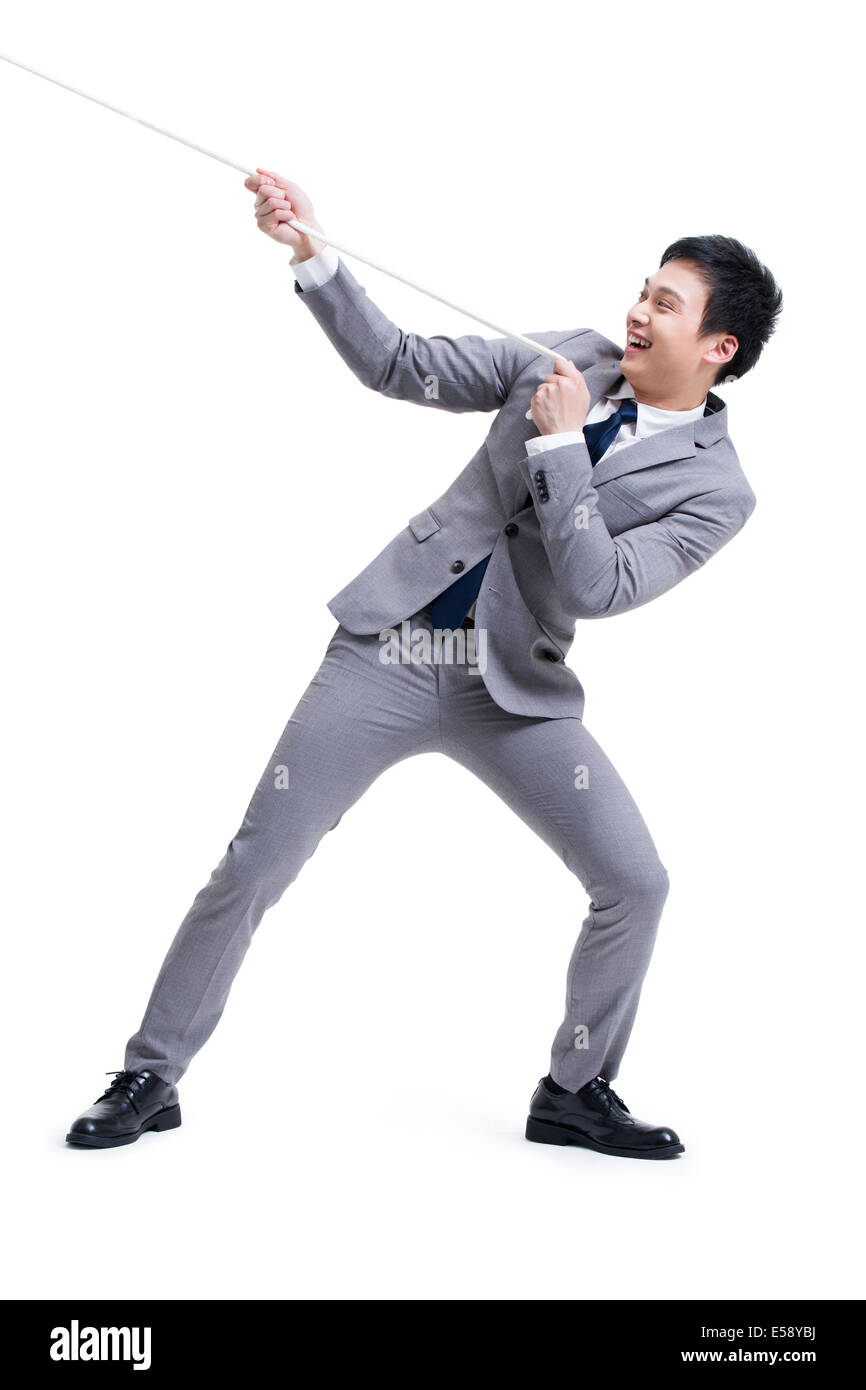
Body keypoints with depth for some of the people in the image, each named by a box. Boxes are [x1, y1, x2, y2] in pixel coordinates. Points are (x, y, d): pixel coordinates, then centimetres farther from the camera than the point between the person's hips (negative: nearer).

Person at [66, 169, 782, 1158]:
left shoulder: (715, 489, -5)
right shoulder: (573, 359, 3)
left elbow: (596, 588, -18)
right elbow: (398, 366, 3)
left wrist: (559, 441, -18)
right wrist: (312, 256, -7)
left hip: (513, 692, 0)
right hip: (387, 655, 1)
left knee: (634, 882, -8)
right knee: (252, 868, -2)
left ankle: (574, 1093, 16)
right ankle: (149, 1078, 15)